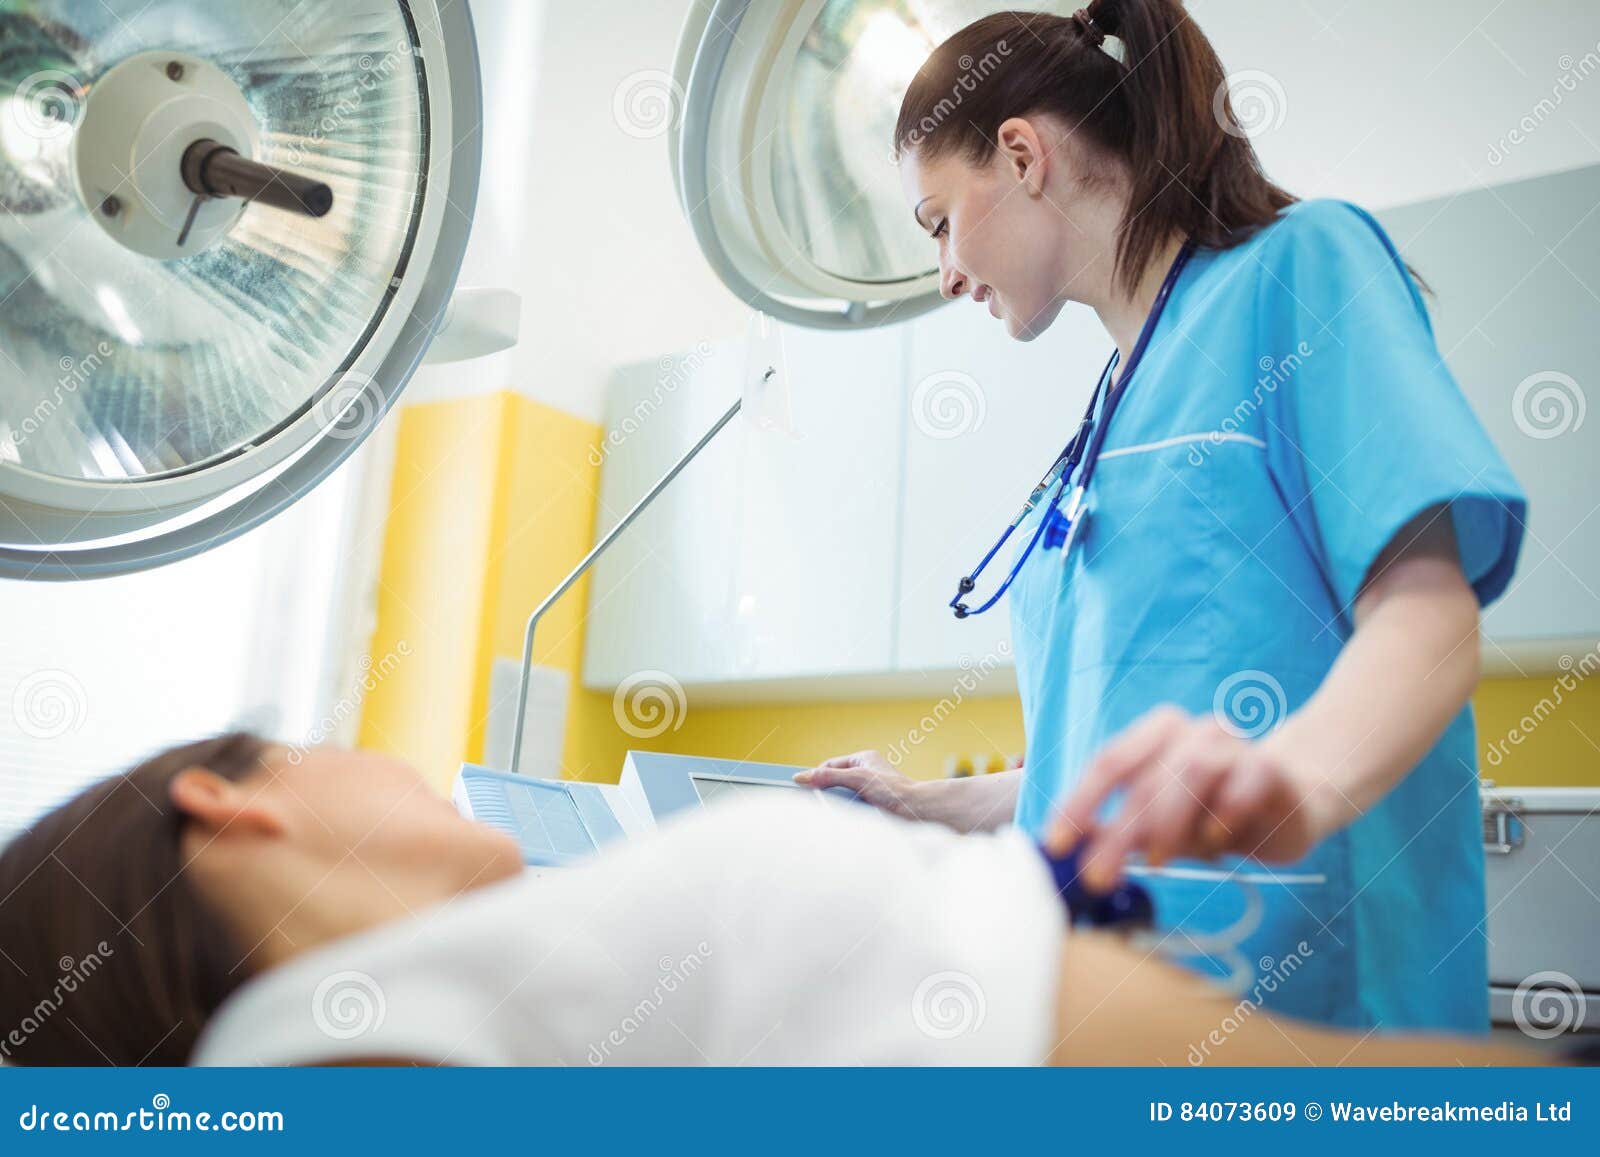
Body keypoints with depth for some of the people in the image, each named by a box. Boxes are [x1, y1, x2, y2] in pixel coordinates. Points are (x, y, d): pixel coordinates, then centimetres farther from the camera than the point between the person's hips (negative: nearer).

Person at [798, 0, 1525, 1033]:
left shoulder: (1301, 260, -2)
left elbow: (1427, 613, -16)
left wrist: (1301, 769, -35)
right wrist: (930, 808, 24)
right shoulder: (1112, 416, 20)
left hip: (1299, 990, -7)